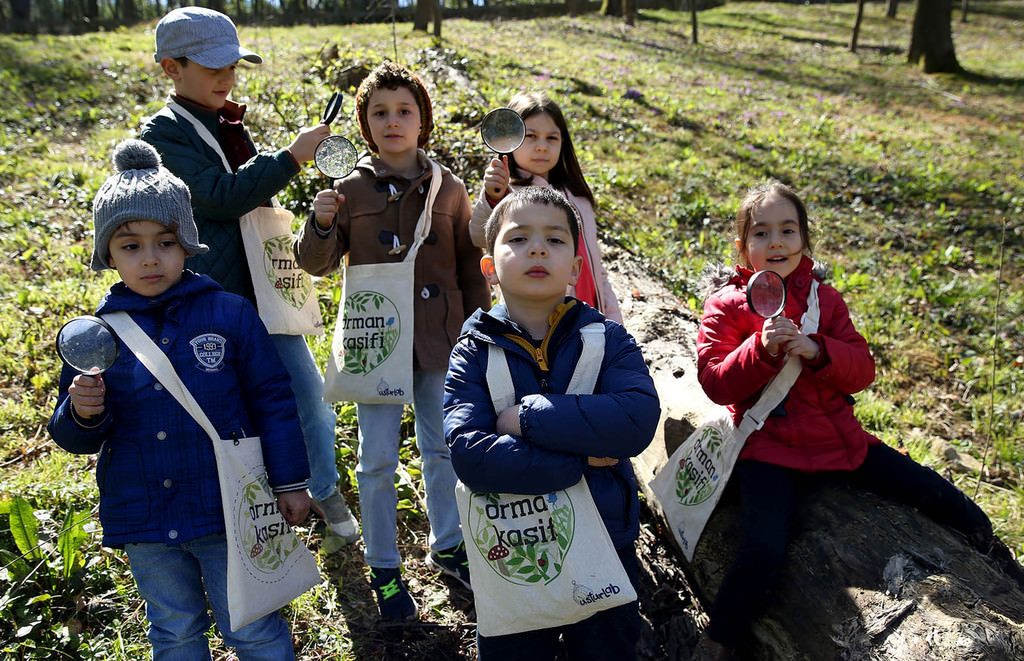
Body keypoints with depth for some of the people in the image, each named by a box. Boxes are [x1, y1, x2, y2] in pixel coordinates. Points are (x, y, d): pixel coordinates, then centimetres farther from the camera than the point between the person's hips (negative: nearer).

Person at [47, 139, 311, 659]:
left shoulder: (229, 313, -9)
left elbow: (272, 400, -4)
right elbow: (74, 437, 4)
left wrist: (290, 482, -3)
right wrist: (82, 415, -19)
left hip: (230, 510, -3)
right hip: (143, 520, 3)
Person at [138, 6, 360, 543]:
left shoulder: (230, 127, 13)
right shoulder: (161, 135, -9)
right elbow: (221, 195, -22)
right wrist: (291, 157, -20)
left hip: (266, 293, 6)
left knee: (311, 399, 10)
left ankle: (324, 490, 33)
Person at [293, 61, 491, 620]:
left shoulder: (449, 190, 2)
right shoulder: (350, 189, -2)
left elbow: (470, 268, 8)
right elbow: (316, 263, 1)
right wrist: (320, 224, -19)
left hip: (440, 342, 2)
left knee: (443, 449, 14)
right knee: (377, 460, 5)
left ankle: (446, 545, 35)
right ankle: (384, 569, 22)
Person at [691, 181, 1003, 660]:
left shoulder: (823, 298, 10)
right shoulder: (727, 306, -2)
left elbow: (863, 371, 3)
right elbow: (715, 384, -10)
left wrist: (817, 351, -16)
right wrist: (761, 349, -25)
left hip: (840, 439, 5)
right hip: (769, 448, -4)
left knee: (953, 508, 3)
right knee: (763, 554, -27)